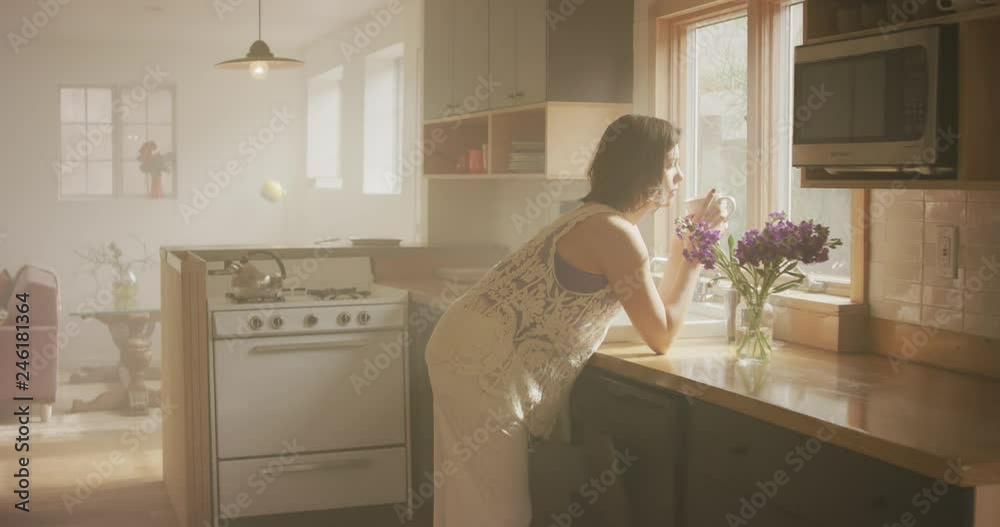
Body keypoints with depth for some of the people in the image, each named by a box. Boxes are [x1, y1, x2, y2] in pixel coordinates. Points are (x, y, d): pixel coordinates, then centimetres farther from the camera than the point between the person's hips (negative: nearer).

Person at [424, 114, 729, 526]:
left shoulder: (599, 221, 13)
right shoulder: (615, 233, -17)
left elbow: (655, 310, 19)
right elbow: (662, 338, -11)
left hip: (476, 353, 10)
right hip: (486, 366, -10)